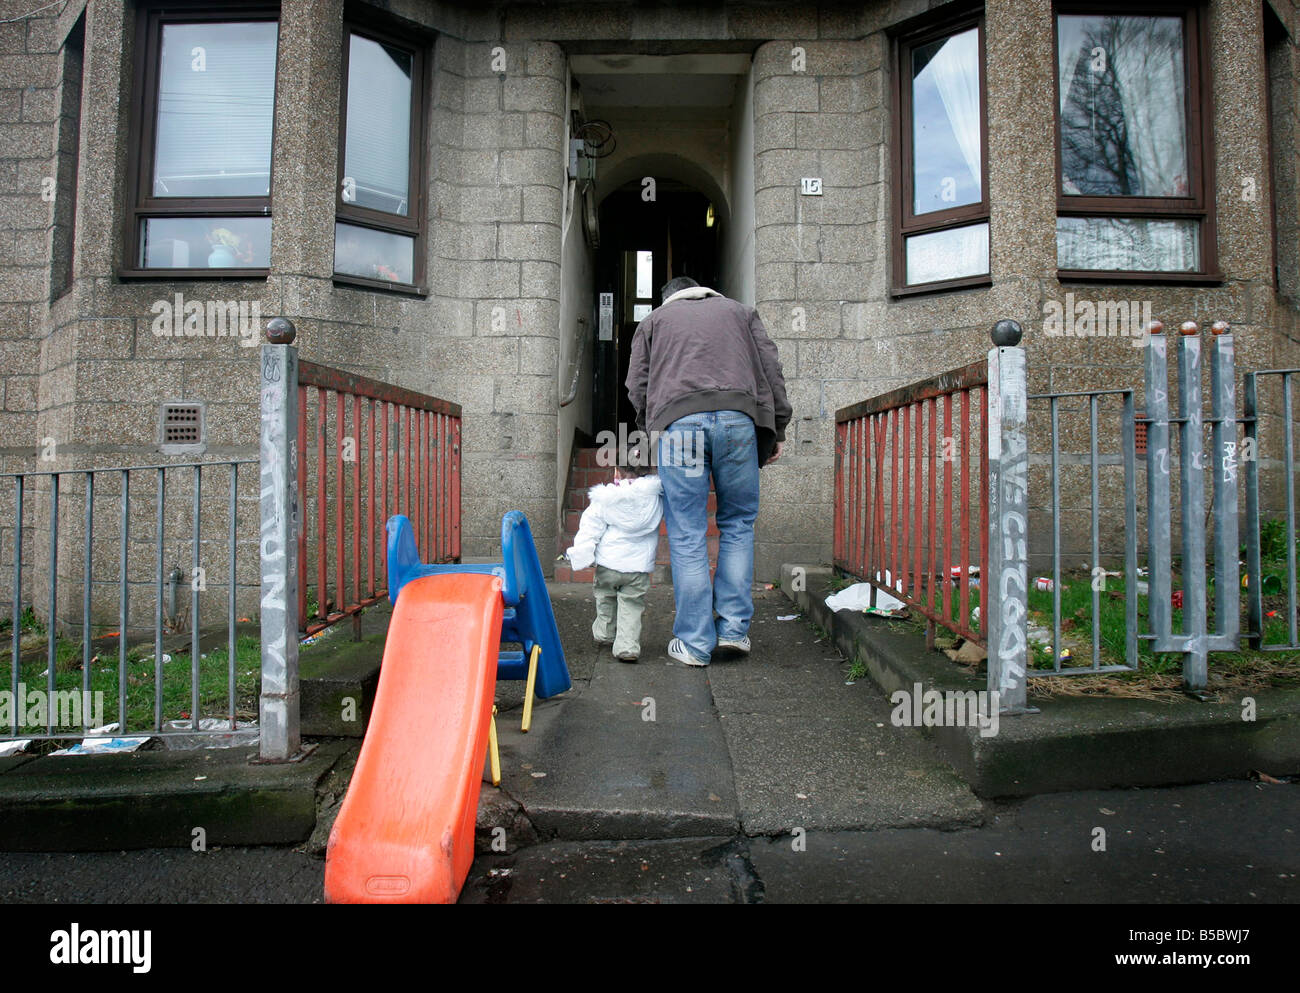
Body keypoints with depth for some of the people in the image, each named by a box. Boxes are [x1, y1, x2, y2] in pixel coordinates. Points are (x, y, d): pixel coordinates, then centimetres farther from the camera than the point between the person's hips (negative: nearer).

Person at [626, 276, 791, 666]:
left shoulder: (654, 319, 27)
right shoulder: (741, 311, 29)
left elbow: (637, 386, 16)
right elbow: (772, 370, 17)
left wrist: (651, 429, 26)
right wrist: (778, 430, 17)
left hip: (678, 421, -1)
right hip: (738, 418, 1)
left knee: (687, 535, 1)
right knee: (738, 524, 13)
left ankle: (695, 642, 5)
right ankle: (734, 628, 10)